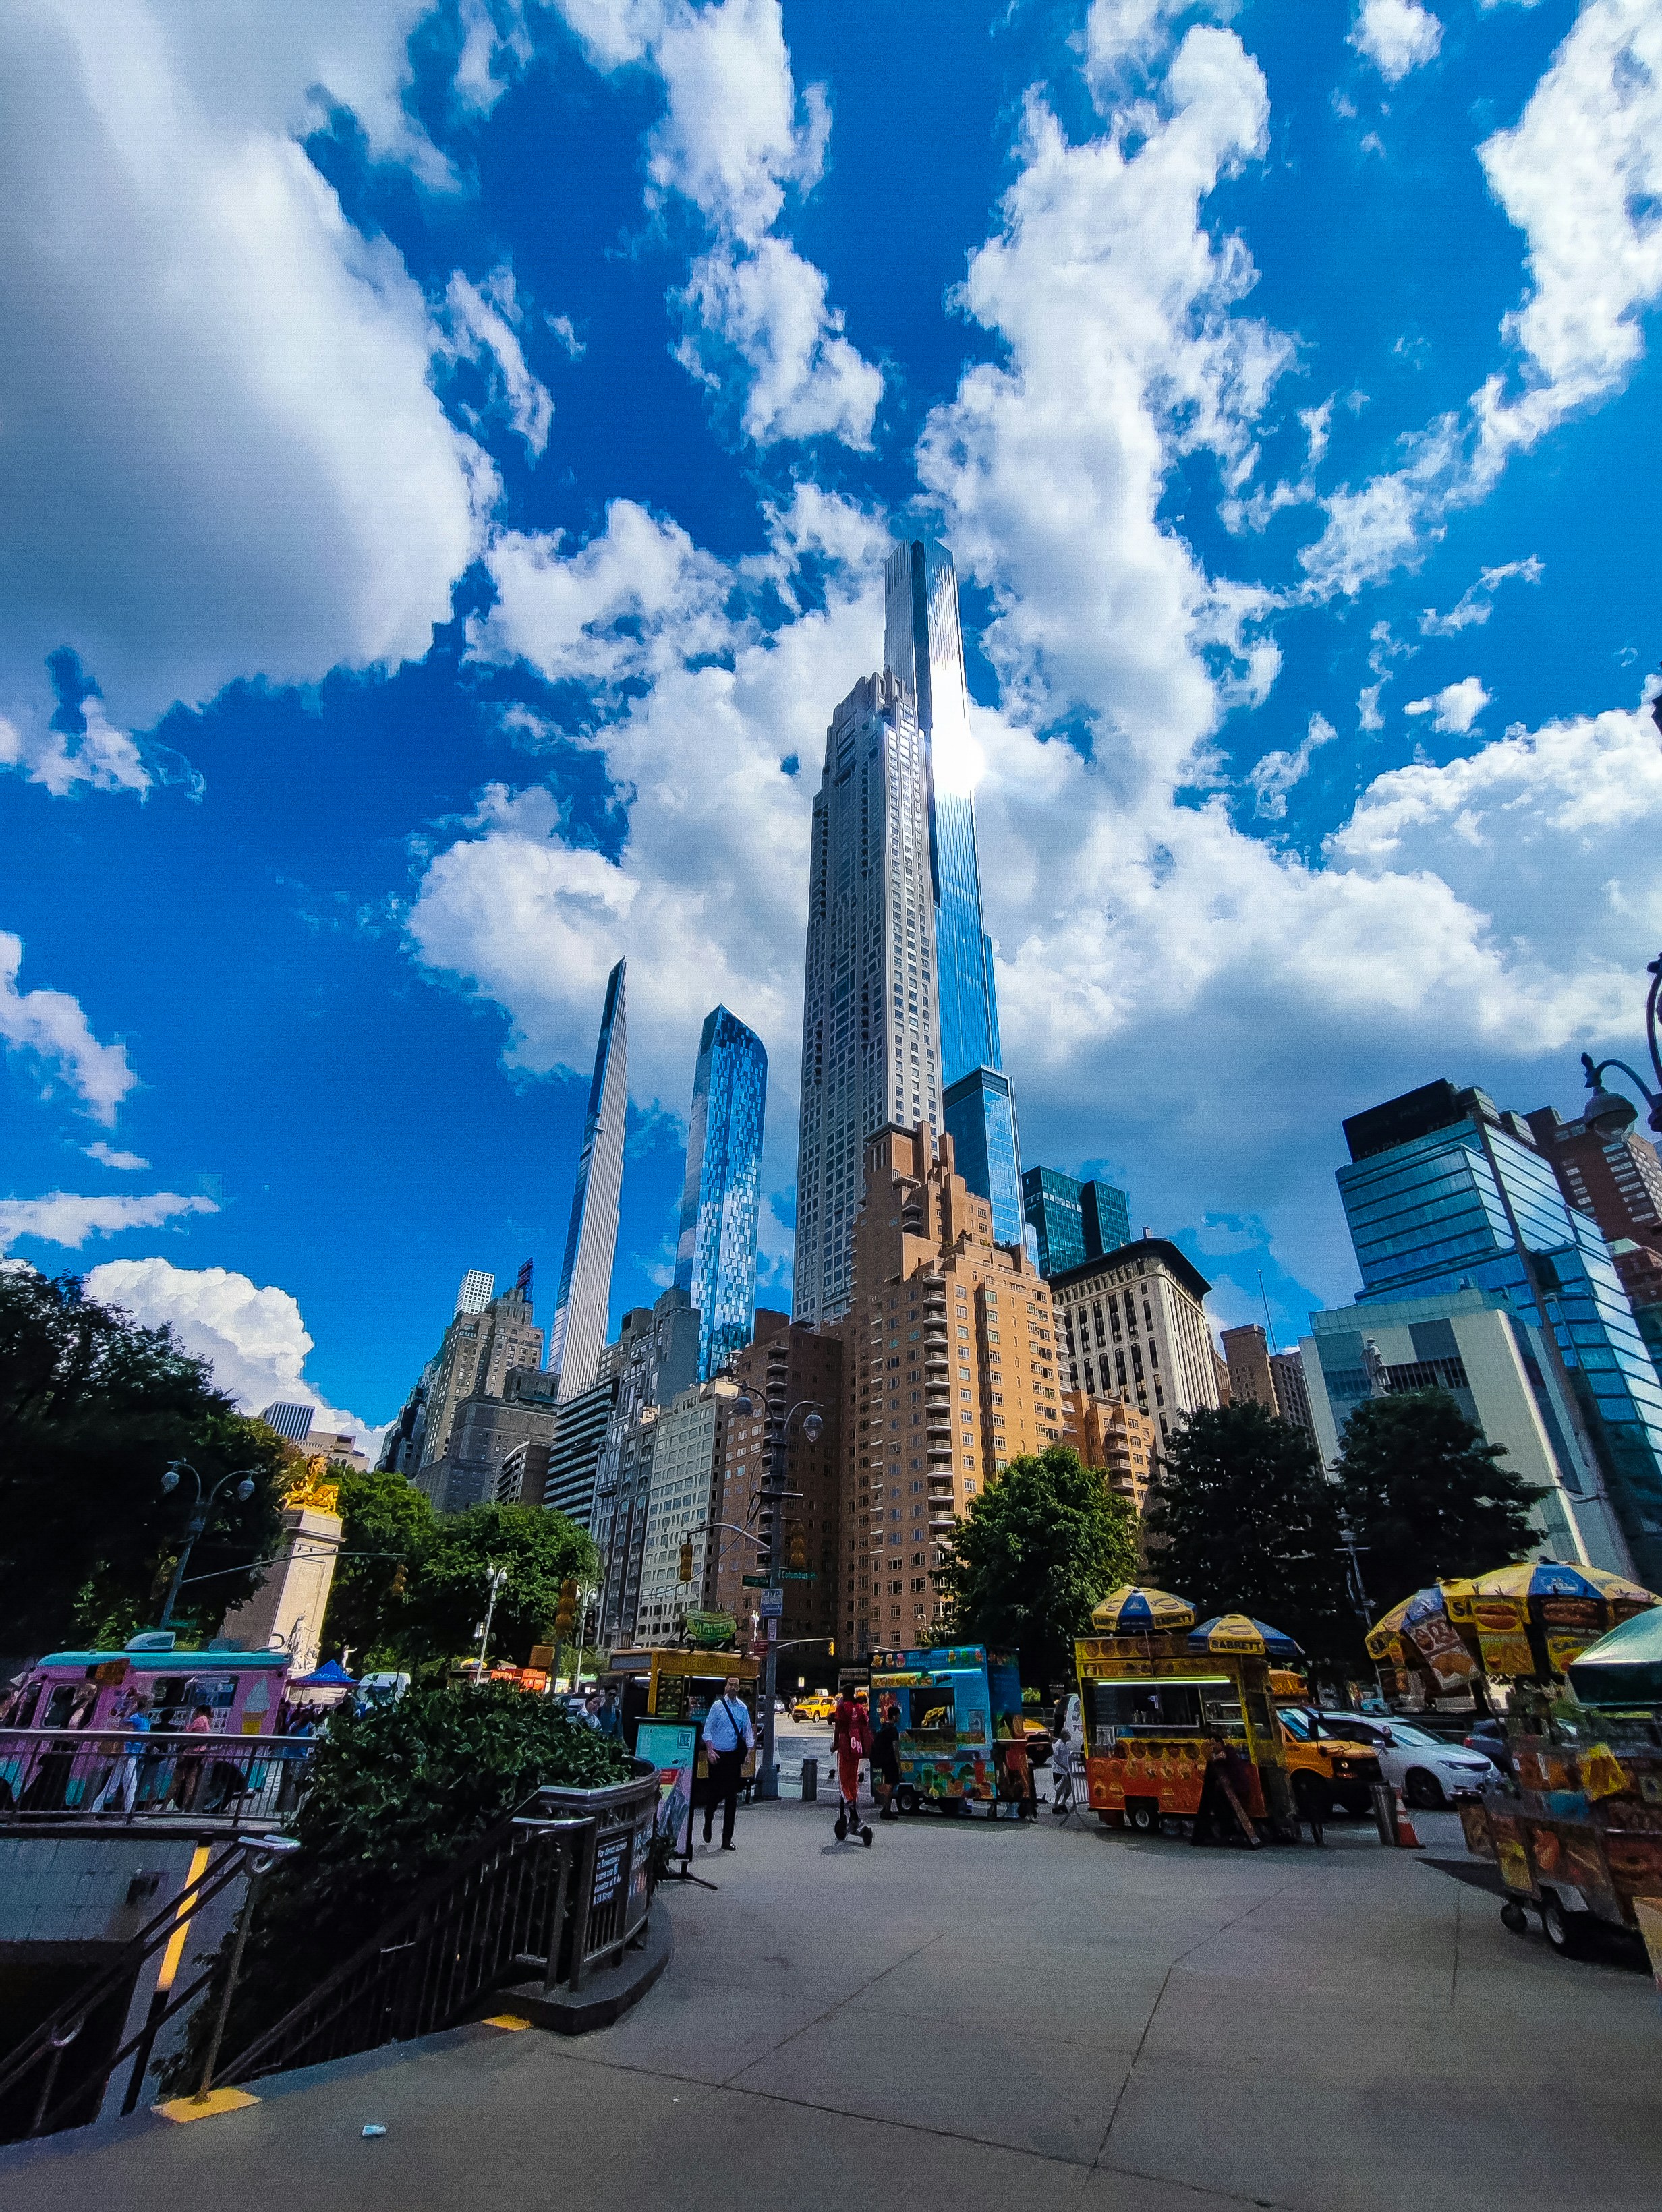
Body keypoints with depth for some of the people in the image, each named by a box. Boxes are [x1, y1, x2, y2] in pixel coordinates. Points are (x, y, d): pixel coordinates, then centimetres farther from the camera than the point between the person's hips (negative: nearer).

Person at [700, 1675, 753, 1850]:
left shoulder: (743, 1707, 4)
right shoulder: (718, 1706, -5)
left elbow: (748, 1730, 9)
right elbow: (708, 1730, -5)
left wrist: (748, 1752, 2)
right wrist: (710, 1751, -15)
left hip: (735, 1755, 3)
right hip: (718, 1755, -3)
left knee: (732, 1796, 4)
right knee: (716, 1791, 1)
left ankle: (727, 1839, 13)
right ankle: (708, 1820, 34)